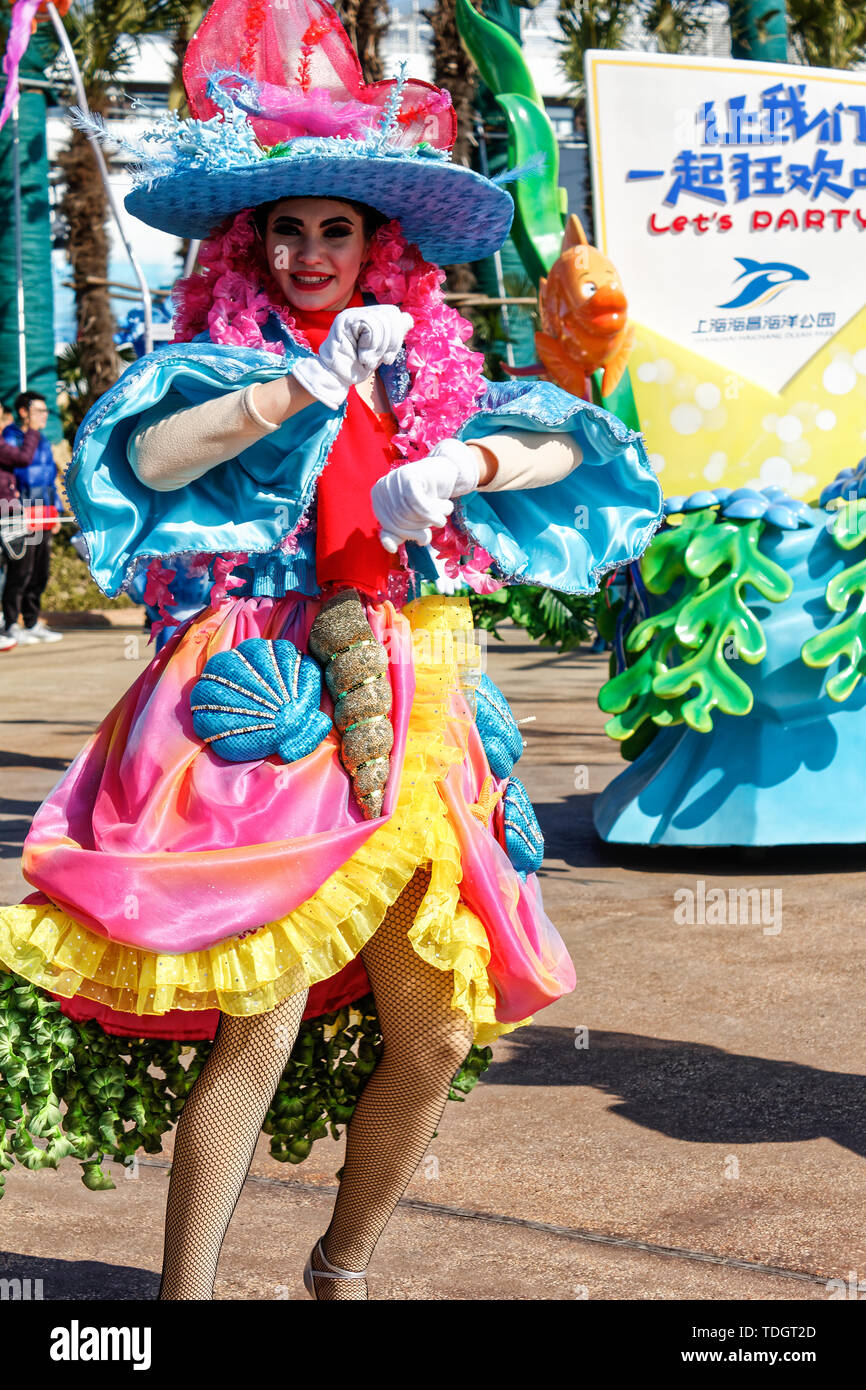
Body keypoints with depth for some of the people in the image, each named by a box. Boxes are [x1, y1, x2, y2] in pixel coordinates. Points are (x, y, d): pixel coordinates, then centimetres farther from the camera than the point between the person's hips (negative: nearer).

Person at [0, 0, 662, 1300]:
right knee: (259, 1028, -13)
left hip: (408, 721, 5)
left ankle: (342, 1273, 26)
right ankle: (183, 1292, 0)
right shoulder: (217, 360, 4)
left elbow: (567, 448, 5)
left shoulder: (426, 366, 14)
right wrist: (313, 383, -23)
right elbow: (150, 456, -17)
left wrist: (455, 464, -14)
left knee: (436, 1034, 5)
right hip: (263, 708, -4)